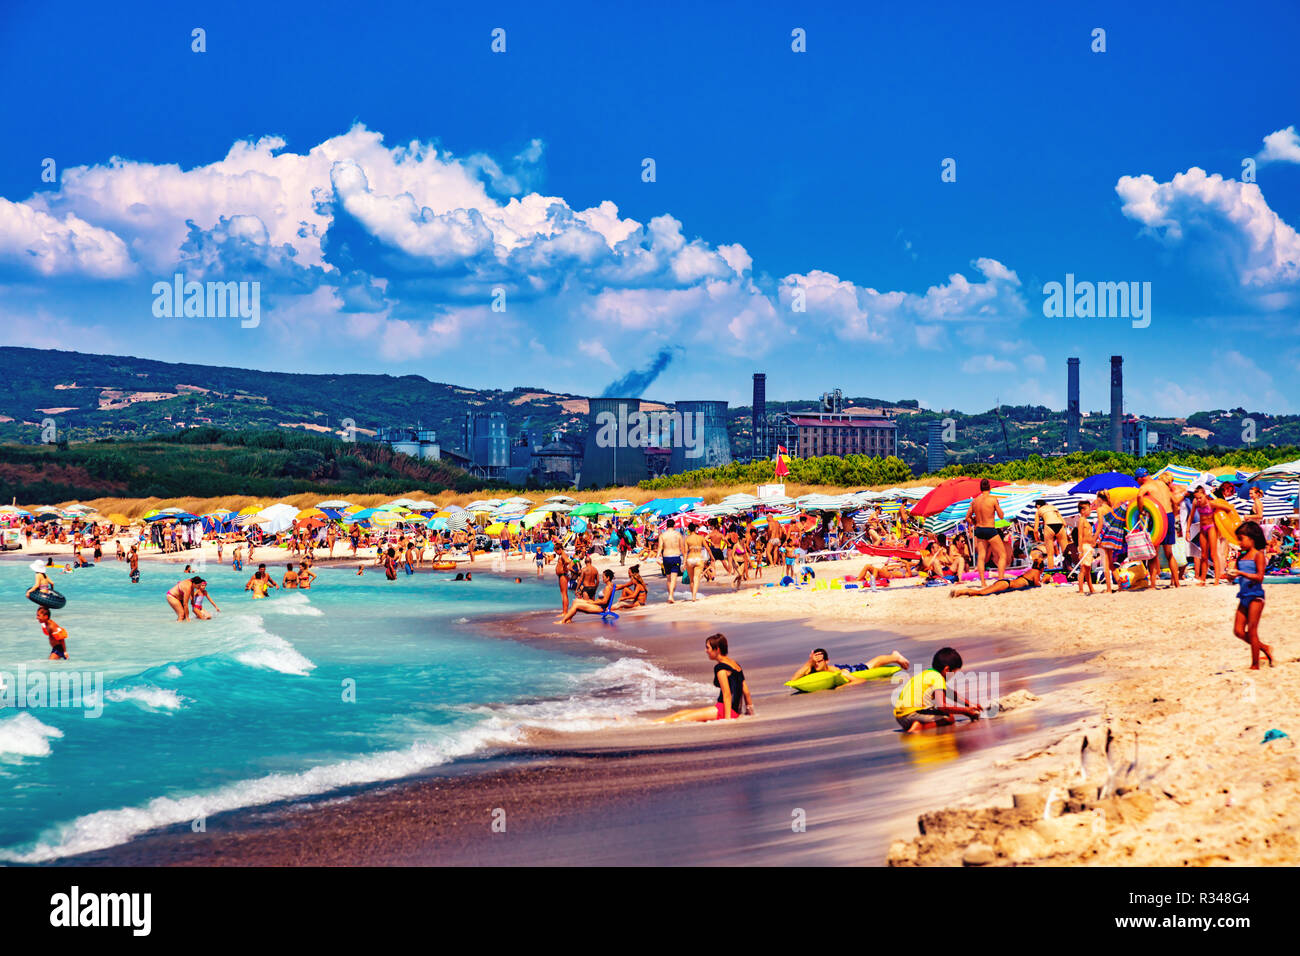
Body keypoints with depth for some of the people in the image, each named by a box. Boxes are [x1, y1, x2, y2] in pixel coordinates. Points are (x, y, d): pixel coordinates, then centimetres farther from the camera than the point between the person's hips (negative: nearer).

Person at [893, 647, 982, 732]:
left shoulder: (927, 674, 22)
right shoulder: (938, 678, -8)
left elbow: (951, 694, 34)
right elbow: (942, 706, -19)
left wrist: (969, 704, 32)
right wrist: (964, 711, -11)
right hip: (912, 713, -9)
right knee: (950, 718, -7)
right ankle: (920, 726, -22)